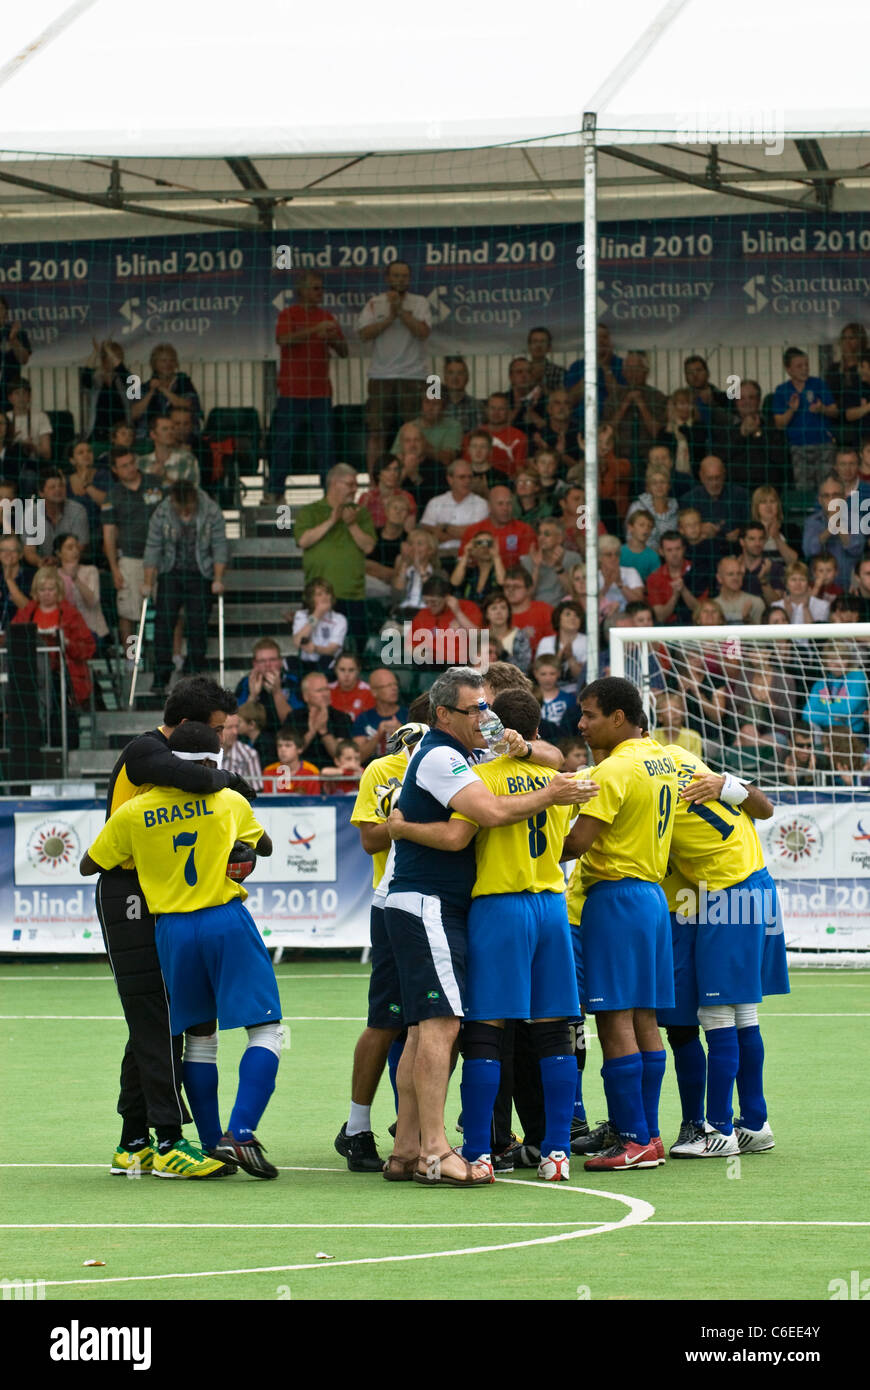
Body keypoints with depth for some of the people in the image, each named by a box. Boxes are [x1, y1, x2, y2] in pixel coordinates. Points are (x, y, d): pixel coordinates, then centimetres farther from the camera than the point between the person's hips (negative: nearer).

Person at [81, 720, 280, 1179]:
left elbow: (89, 866, 16)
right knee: (265, 1029, 0)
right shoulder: (230, 802, 2)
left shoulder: (132, 814, 2)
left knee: (199, 1036, 16)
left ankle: (213, 1146, 13)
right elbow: (265, 846, 21)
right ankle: (240, 1134, -16)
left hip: (173, 930, 3)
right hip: (227, 920, -3)